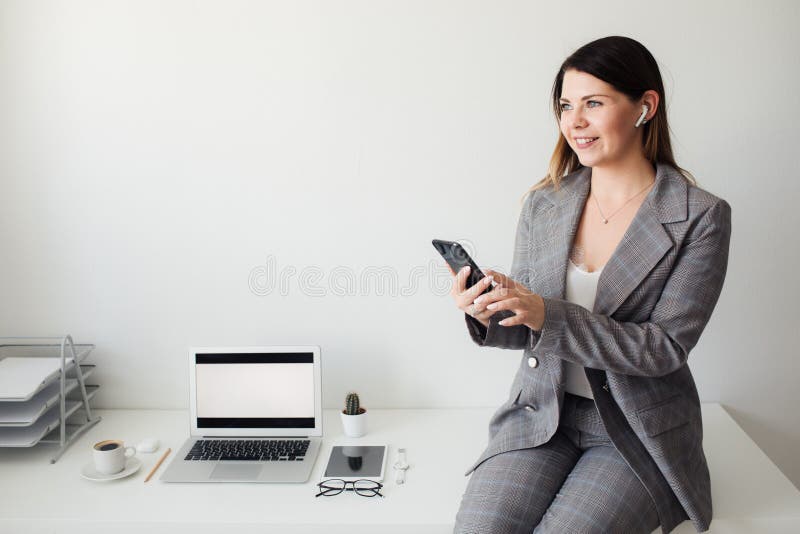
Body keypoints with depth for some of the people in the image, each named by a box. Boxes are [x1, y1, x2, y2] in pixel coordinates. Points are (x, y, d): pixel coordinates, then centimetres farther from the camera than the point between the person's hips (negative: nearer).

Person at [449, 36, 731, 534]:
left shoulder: (701, 216, -10)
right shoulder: (543, 204, 2)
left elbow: (666, 347, -14)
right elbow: (527, 326, 7)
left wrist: (548, 315, -26)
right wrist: (489, 314, -18)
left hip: (639, 431, -2)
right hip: (541, 412, 3)